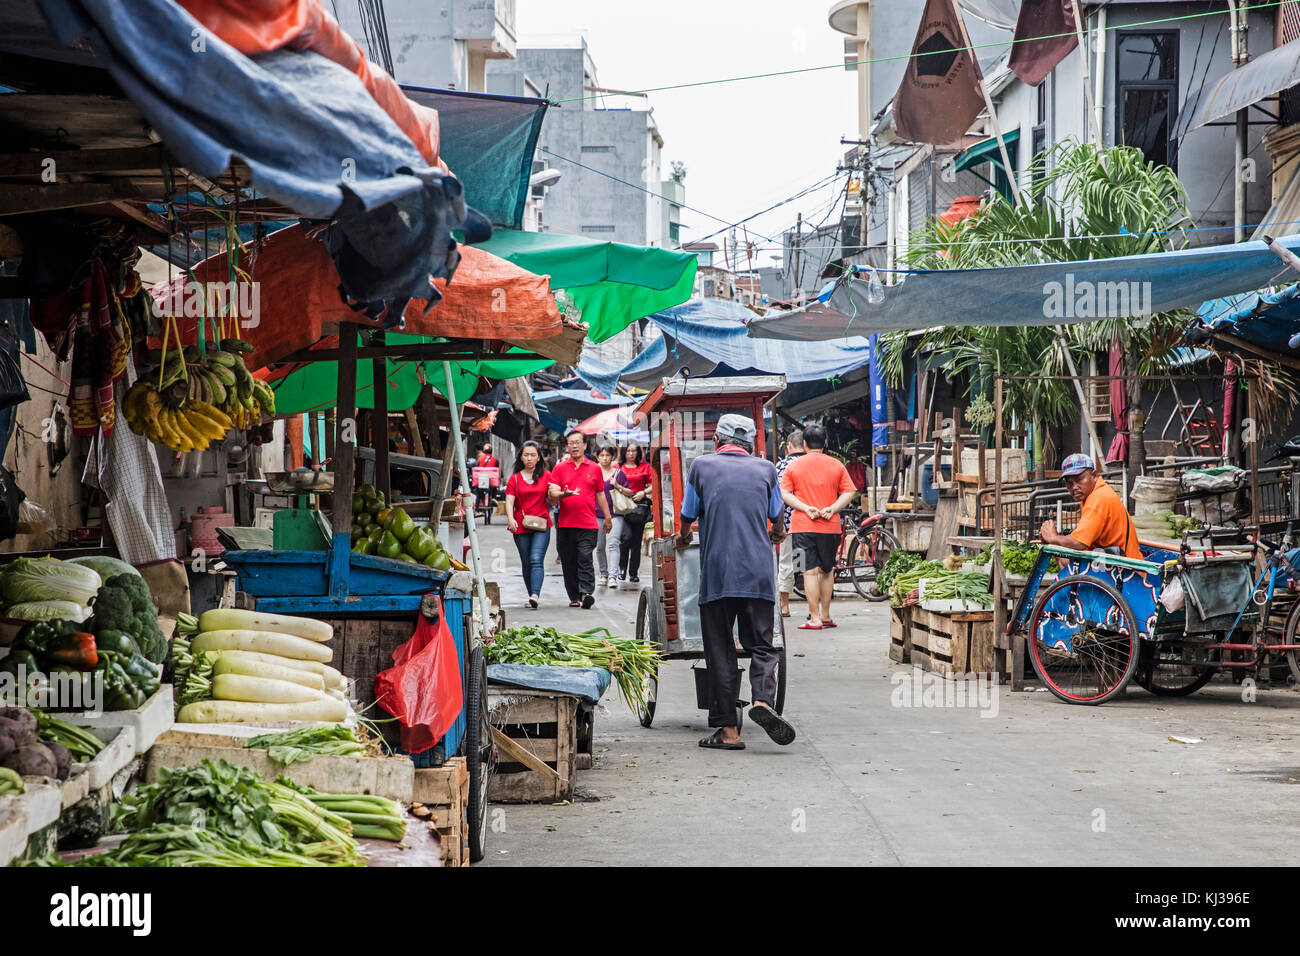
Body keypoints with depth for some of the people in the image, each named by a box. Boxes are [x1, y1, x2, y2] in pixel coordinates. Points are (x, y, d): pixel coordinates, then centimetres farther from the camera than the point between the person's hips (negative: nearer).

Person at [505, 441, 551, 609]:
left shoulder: (546, 476, 8)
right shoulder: (515, 479, 9)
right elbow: (509, 501, -2)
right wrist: (510, 518, -20)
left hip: (541, 525, -2)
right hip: (521, 526, 2)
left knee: (536, 559, -18)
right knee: (526, 564, 7)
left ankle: (535, 595, -28)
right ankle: (532, 596, 18)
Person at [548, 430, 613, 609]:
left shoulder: (594, 468, 10)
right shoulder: (559, 469, 8)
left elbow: (600, 495, 18)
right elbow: (552, 495, 0)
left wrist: (607, 517, 17)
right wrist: (563, 494, -22)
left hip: (588, 524, -1)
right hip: (565, 524, 1)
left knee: (585, 558, -14)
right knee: (569, 562, 5)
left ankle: (586, 593, -20)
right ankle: (574, 597, 12)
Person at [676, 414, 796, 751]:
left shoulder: (702, 466, 4)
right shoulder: (765, 469, 10)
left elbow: (687, 517, 13)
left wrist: (684, 537, 37)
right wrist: (778, 533, 49)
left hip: (717, 574, -1)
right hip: (759, 575, 1)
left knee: (720, 651, 4)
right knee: (761, 645, 7)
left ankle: (728, 730, 1)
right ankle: (763, 699, -20)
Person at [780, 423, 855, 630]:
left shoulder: (794, 465, 2)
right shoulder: (836, 465, 5)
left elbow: (784, 493, -4)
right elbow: (849, 492, 1)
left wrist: (806, 508, -9)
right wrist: (832, 508, -6)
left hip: (803, 526, -2)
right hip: (830, 526, 2)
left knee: (810, 571, -3)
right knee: (827, 570, 14)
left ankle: (814, 618, -6)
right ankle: (825, 616, 19)